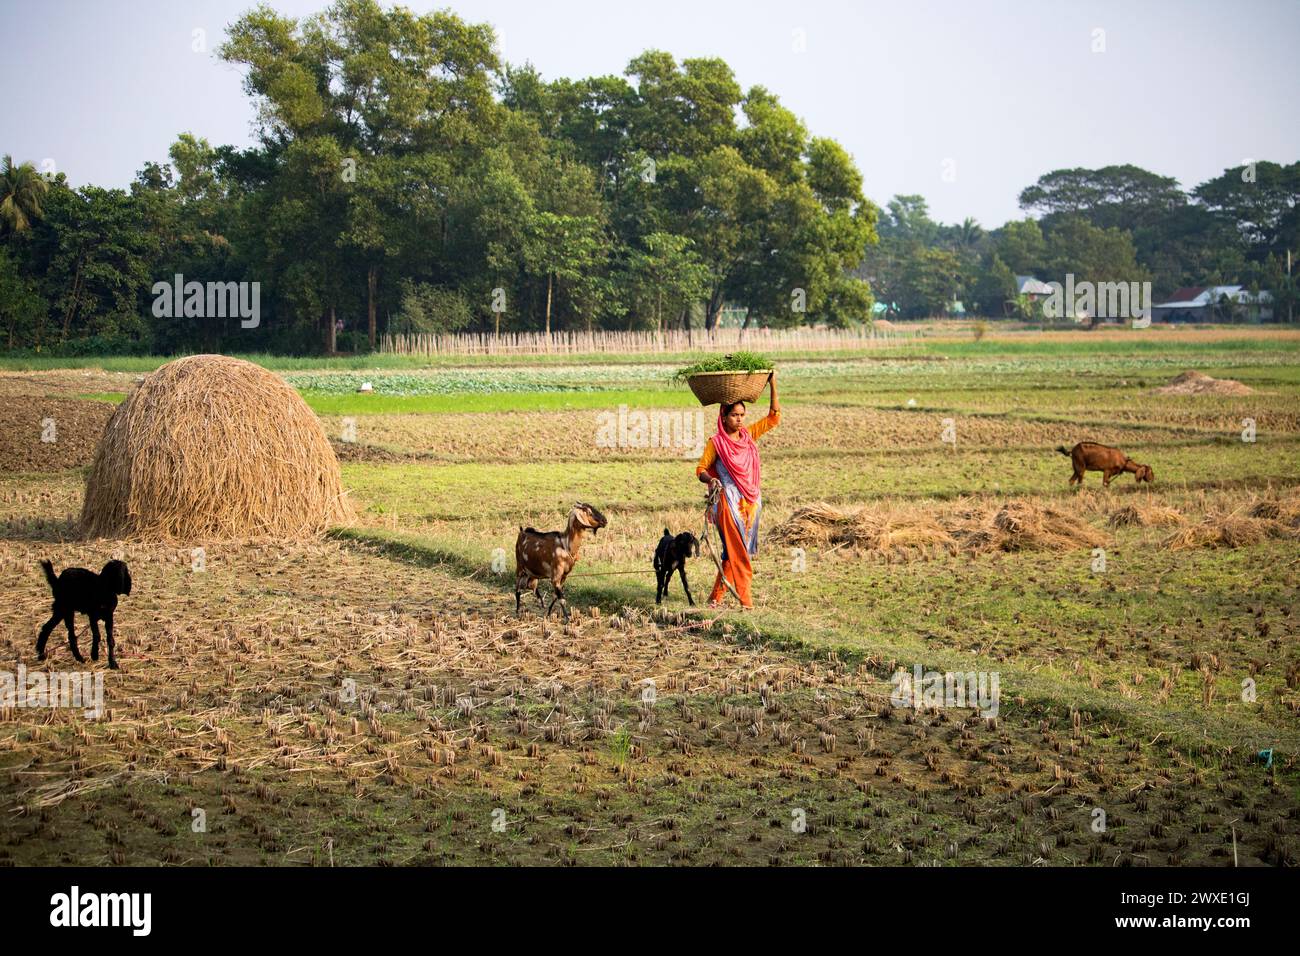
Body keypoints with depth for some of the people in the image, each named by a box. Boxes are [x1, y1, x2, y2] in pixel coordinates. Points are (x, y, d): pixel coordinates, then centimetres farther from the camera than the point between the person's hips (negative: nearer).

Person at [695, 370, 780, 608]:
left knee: (733, 553, 9)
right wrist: (710, 480, -22)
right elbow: (700, 469, 0)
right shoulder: (716, 443, -4)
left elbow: (773, 418, 12)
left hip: (751, 502, 6)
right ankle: (746, 600, -9)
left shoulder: (749, 435, 9)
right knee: (738, 552, -8)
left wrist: (773, 387, 5)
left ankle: (716, 597, 17)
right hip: (729, 502, -6)